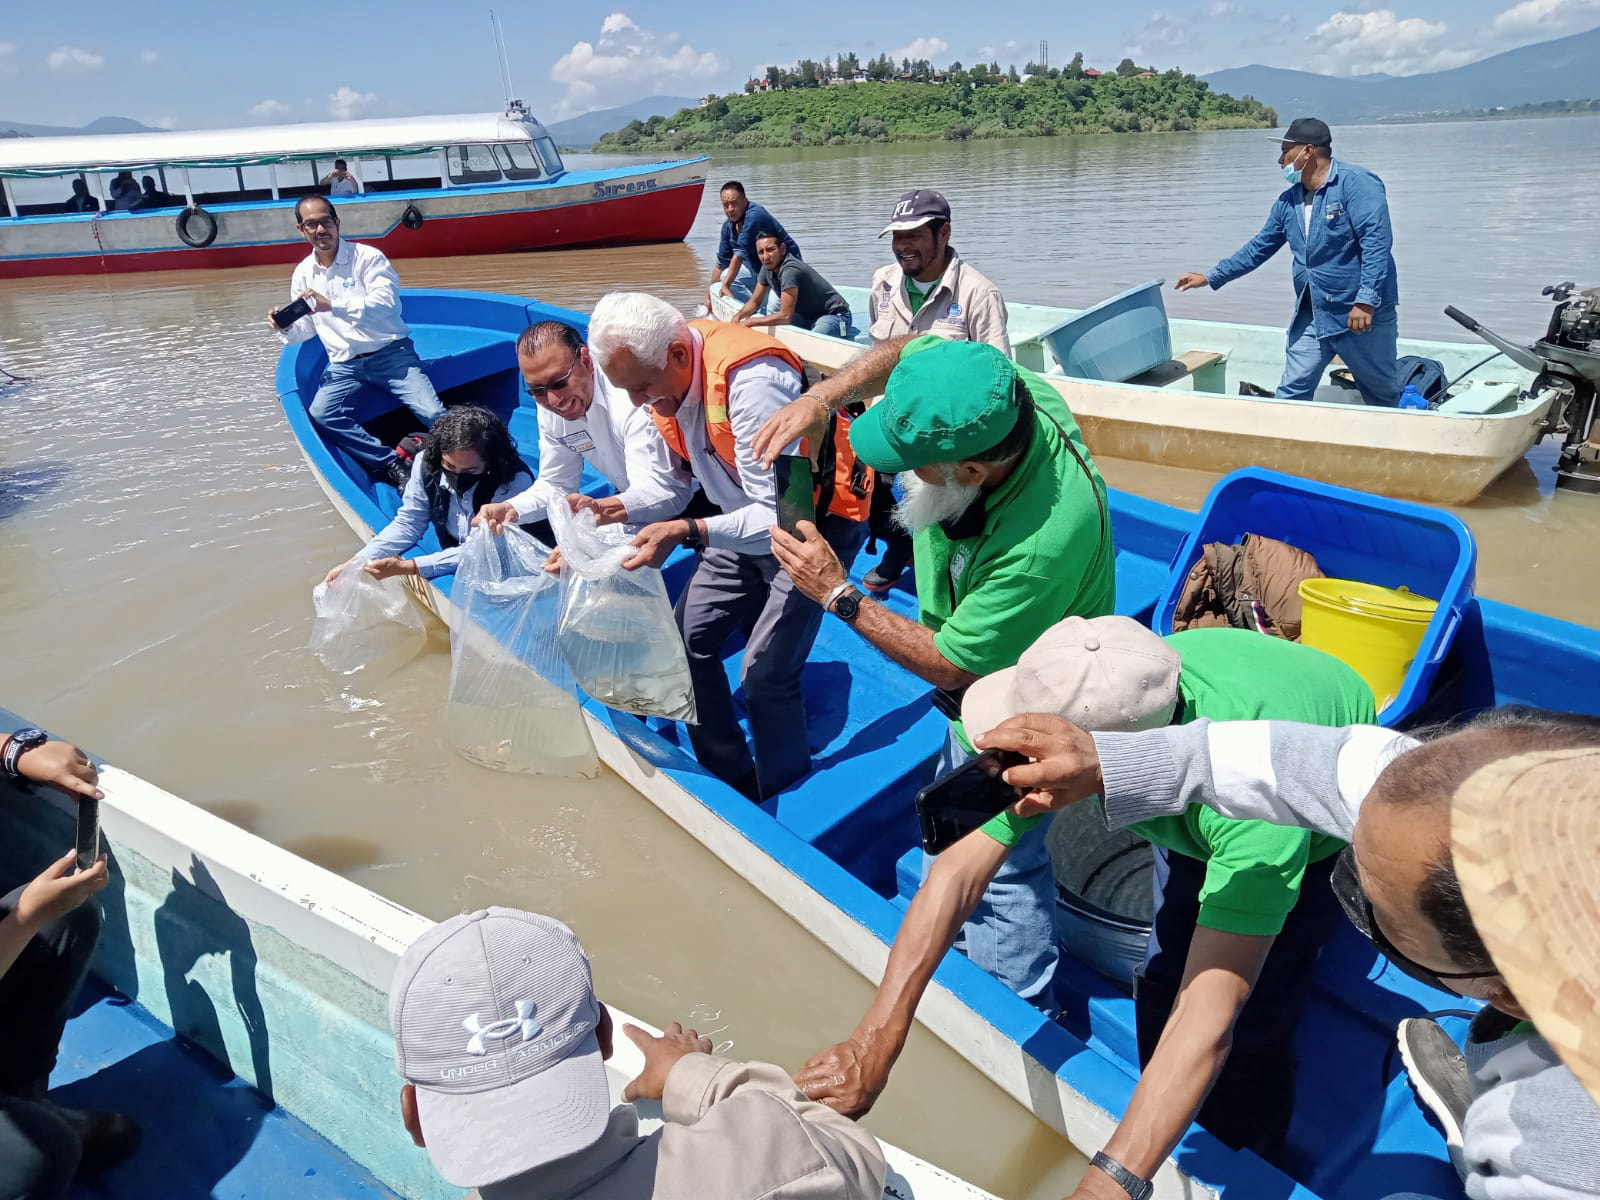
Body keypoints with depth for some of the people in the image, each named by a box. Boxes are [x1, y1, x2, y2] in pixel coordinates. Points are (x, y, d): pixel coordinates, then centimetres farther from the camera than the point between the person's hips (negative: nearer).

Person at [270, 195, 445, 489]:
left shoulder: (367, 257, -3)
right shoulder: (303, 273, 12)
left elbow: (386, 303, -19)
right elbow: (308, 328, 18)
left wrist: (332, 306, -28)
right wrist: (286, 329, -6)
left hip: (390, 353, -4)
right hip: (344, 365, 4)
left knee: (433, 414, -23)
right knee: (321, 414, -23)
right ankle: (392, 465, -22)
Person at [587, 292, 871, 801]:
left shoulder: (751, 380, -33)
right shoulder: (661, 374, -7)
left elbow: (781, 515, -32)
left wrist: (686, 532, -41)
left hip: (816, 518, -8)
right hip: (749, 516, 8)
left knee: (765, 674, -13)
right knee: (687, 639, 6)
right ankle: (731, 782, 24)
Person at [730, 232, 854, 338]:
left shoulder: (790, 270, -26)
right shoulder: (767, 268, 1)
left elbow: (785, 316, -28)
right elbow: (755, 301, 14)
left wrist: (750, 322, -20)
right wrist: (738, 316, -6)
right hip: (809, 316, 10)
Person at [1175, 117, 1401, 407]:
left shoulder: (1356, 183, -13)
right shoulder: (1288, 201, 10)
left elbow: (1376, 241, -21)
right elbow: (1259, 248, 19)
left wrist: (1366, 301, -27)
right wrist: (1211, 277, 18)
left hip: (1362, 316, -6)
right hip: (1311, 316, 6)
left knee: (1384, 394, 10)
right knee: (1292, 394, 3)